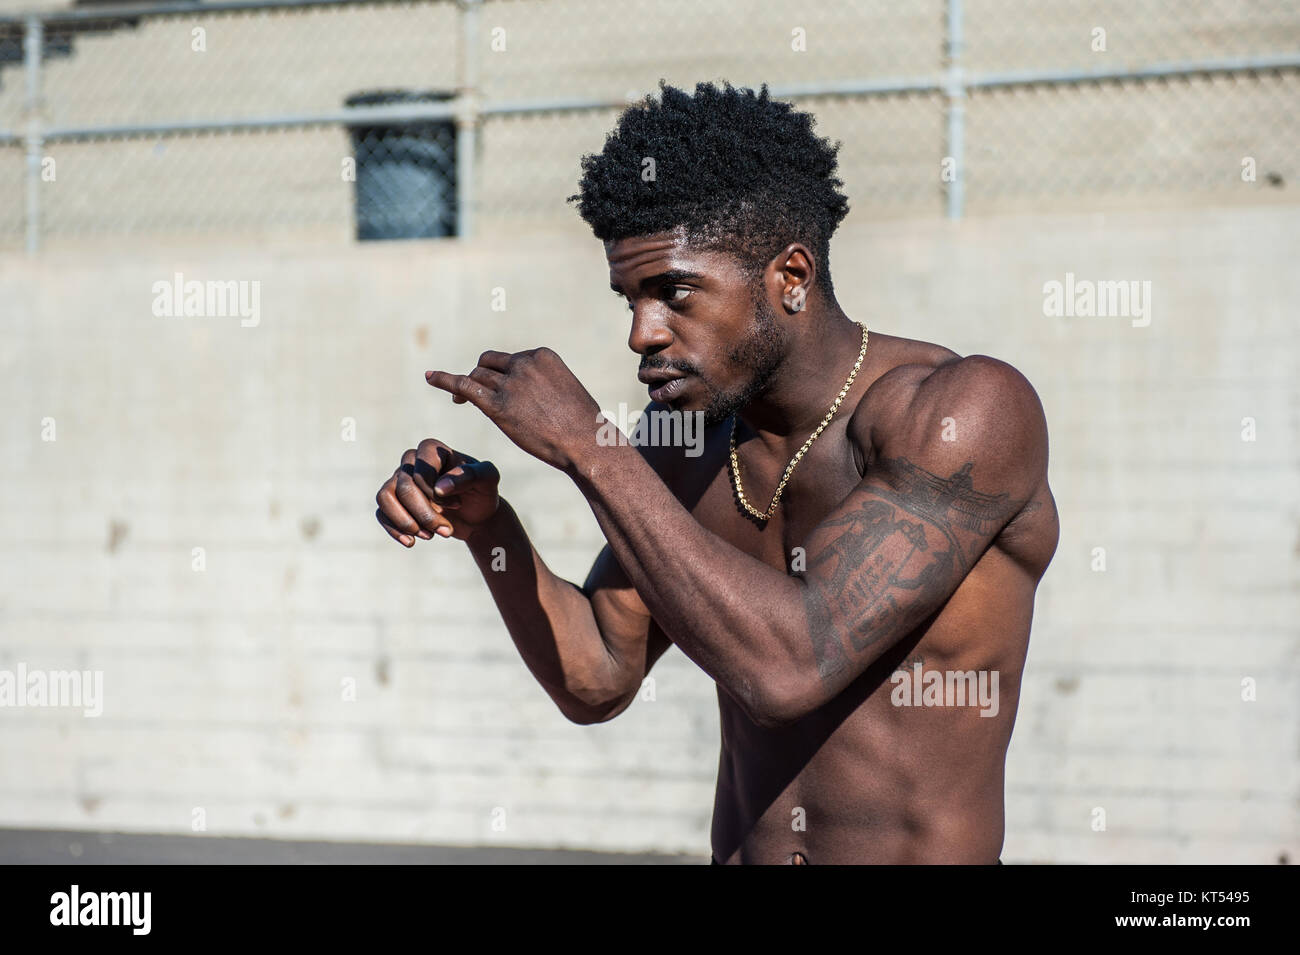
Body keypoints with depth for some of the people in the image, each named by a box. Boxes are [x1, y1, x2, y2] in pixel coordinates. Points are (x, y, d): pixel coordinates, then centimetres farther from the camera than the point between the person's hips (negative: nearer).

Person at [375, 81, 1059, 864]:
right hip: (737, 854, 5)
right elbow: (597, 681, 14)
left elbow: (791, 669, -24)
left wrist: (587, 447, -21)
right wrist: (486, 525, -2)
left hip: (929, 855, -5)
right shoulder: (689, 426, 6)